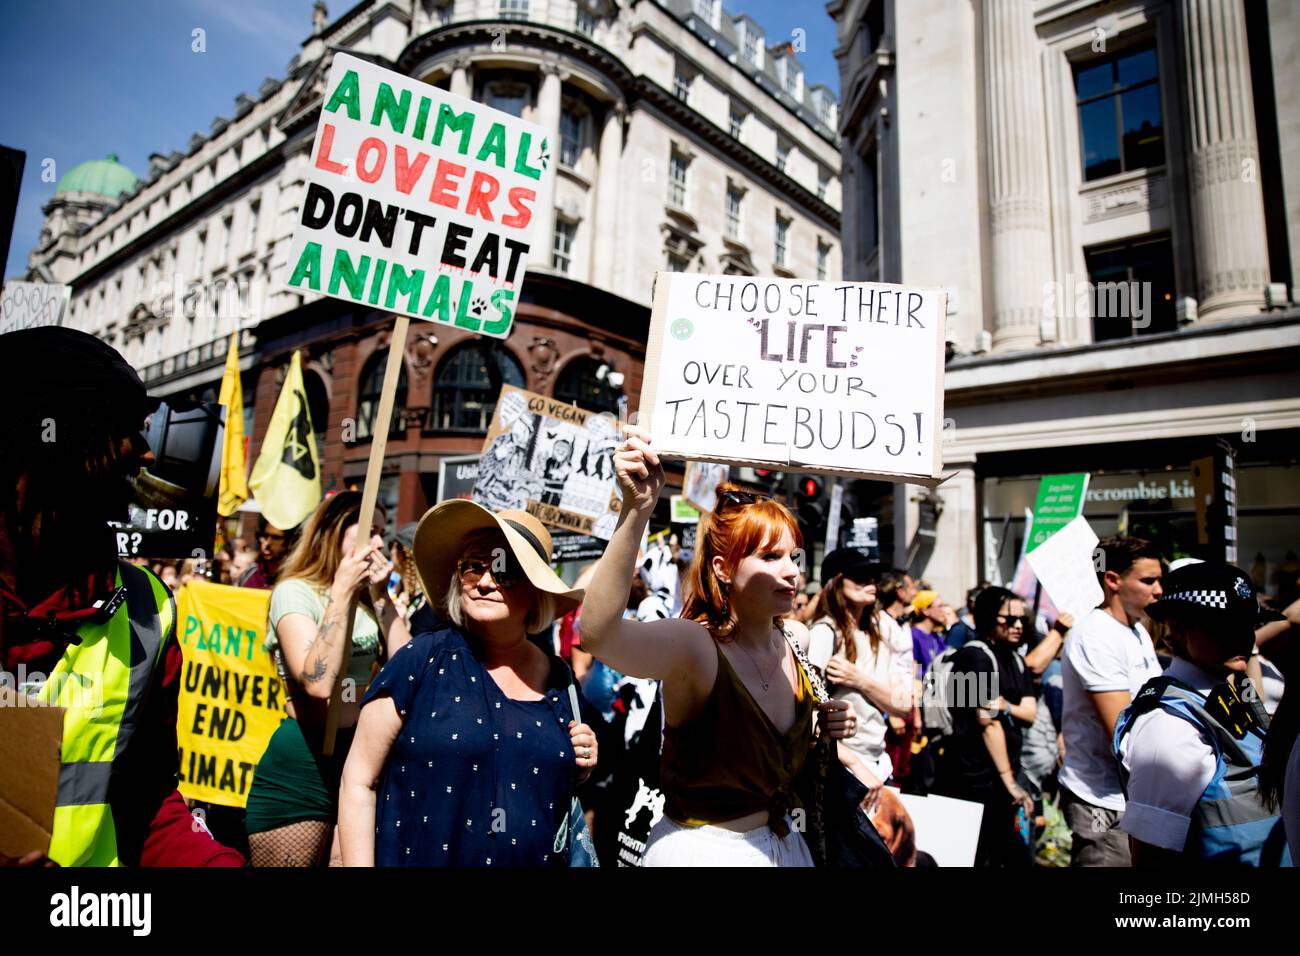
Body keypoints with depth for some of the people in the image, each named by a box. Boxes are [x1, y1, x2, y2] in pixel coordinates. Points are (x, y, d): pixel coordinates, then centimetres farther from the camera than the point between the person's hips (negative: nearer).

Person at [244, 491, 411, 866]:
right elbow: (318, 682, -26)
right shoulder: (295, 590, -11)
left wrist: (380, 595, -6)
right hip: (301, 766, -6)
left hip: (360, 758, 6)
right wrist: (342, 590, -23)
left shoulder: (368, 597, 9)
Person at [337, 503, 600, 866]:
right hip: (417, 857, -3)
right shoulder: (423, 659, -14)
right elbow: (359, 782, -10)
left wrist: (578, 769, -6)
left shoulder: (558, 678, -2)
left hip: (536, 857, 4)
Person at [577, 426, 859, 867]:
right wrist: (636, 510, -58)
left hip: (783, 842, 6)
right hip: (703, 848, -6)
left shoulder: (796, 640, -7)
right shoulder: (696, 646, -26)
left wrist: (826, 726, -6)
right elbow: (598, 634, -48)